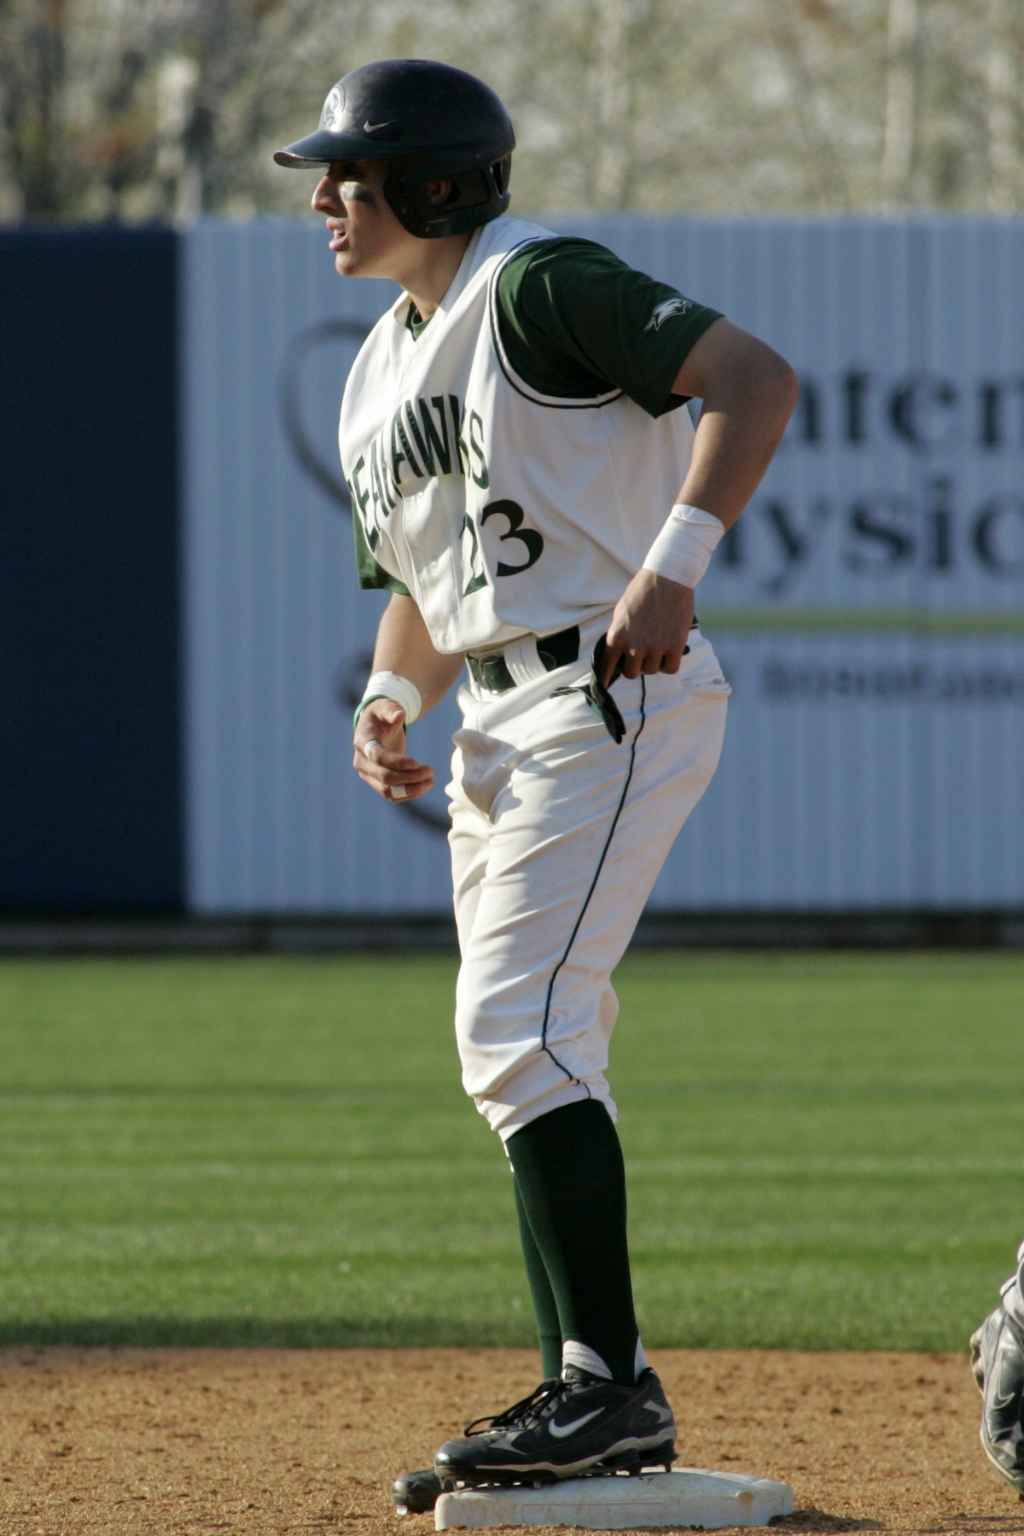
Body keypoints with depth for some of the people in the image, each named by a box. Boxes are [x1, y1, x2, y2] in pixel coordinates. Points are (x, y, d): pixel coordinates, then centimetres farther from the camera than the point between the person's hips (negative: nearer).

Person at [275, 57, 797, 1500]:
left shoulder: (539, 286, -11)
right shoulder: (378, 376, 17)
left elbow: (756, 376, -20)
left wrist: (673, 567, -29)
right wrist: (388, 707, 3)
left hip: (615, 693, -10)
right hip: (499, 719, 10)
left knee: (521, 1027, -17)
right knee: (529, 1056, 10)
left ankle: (613, 1384, -16)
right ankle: (592, 1399, 16)